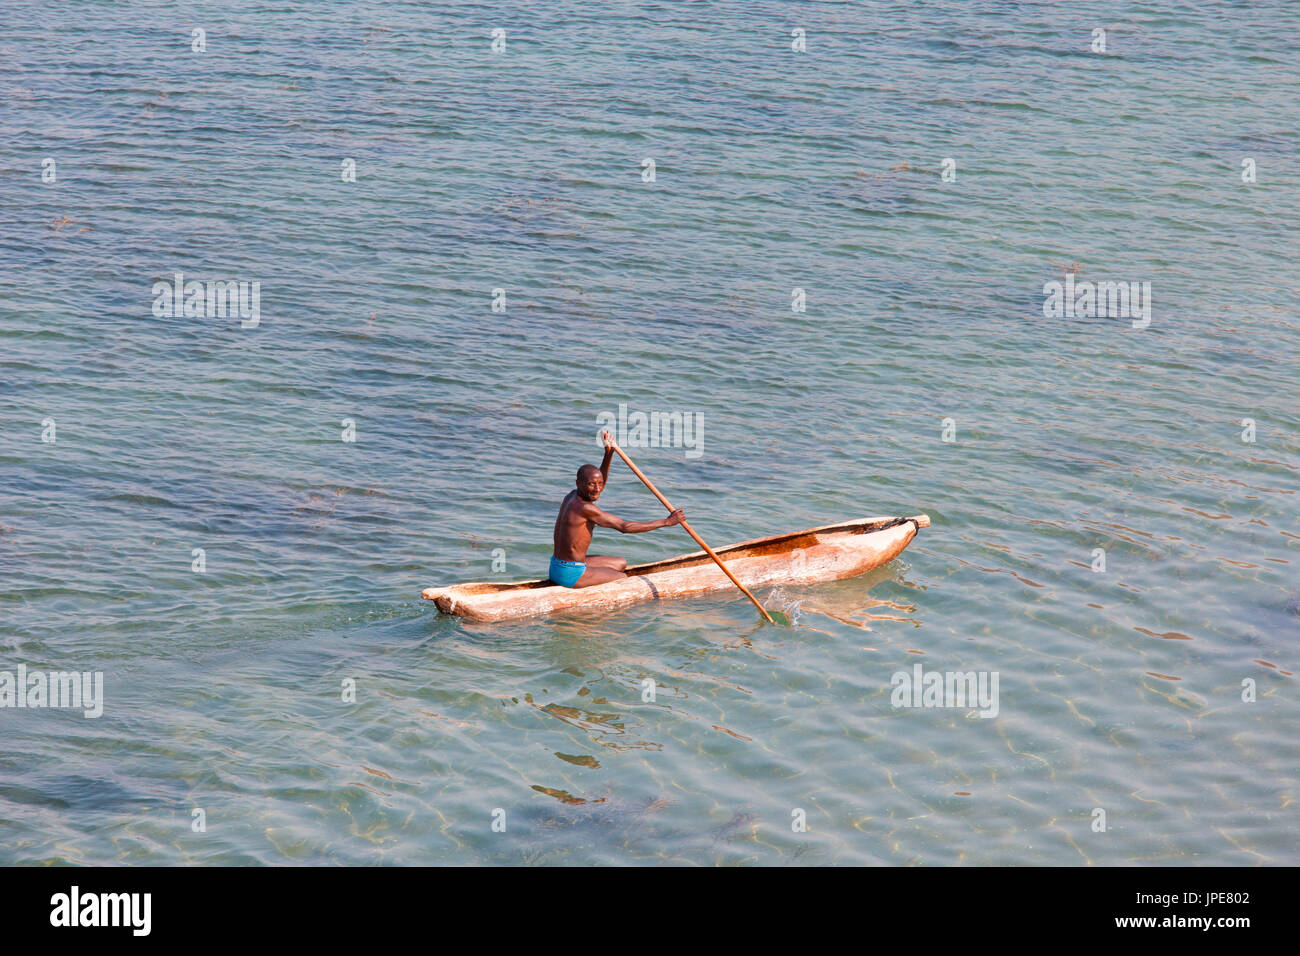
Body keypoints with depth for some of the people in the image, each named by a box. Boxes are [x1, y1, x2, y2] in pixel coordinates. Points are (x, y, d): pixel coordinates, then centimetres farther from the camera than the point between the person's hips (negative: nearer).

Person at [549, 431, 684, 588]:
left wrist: (608, 454, 11)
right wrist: (667, 522, -16)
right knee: (625, 578, 7)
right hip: (571, 574, -10)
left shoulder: (571, 496, 4)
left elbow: (599, 484, 25)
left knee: (621, 563, 23)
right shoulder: (585, 508, -23)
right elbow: (624, 527, -20)